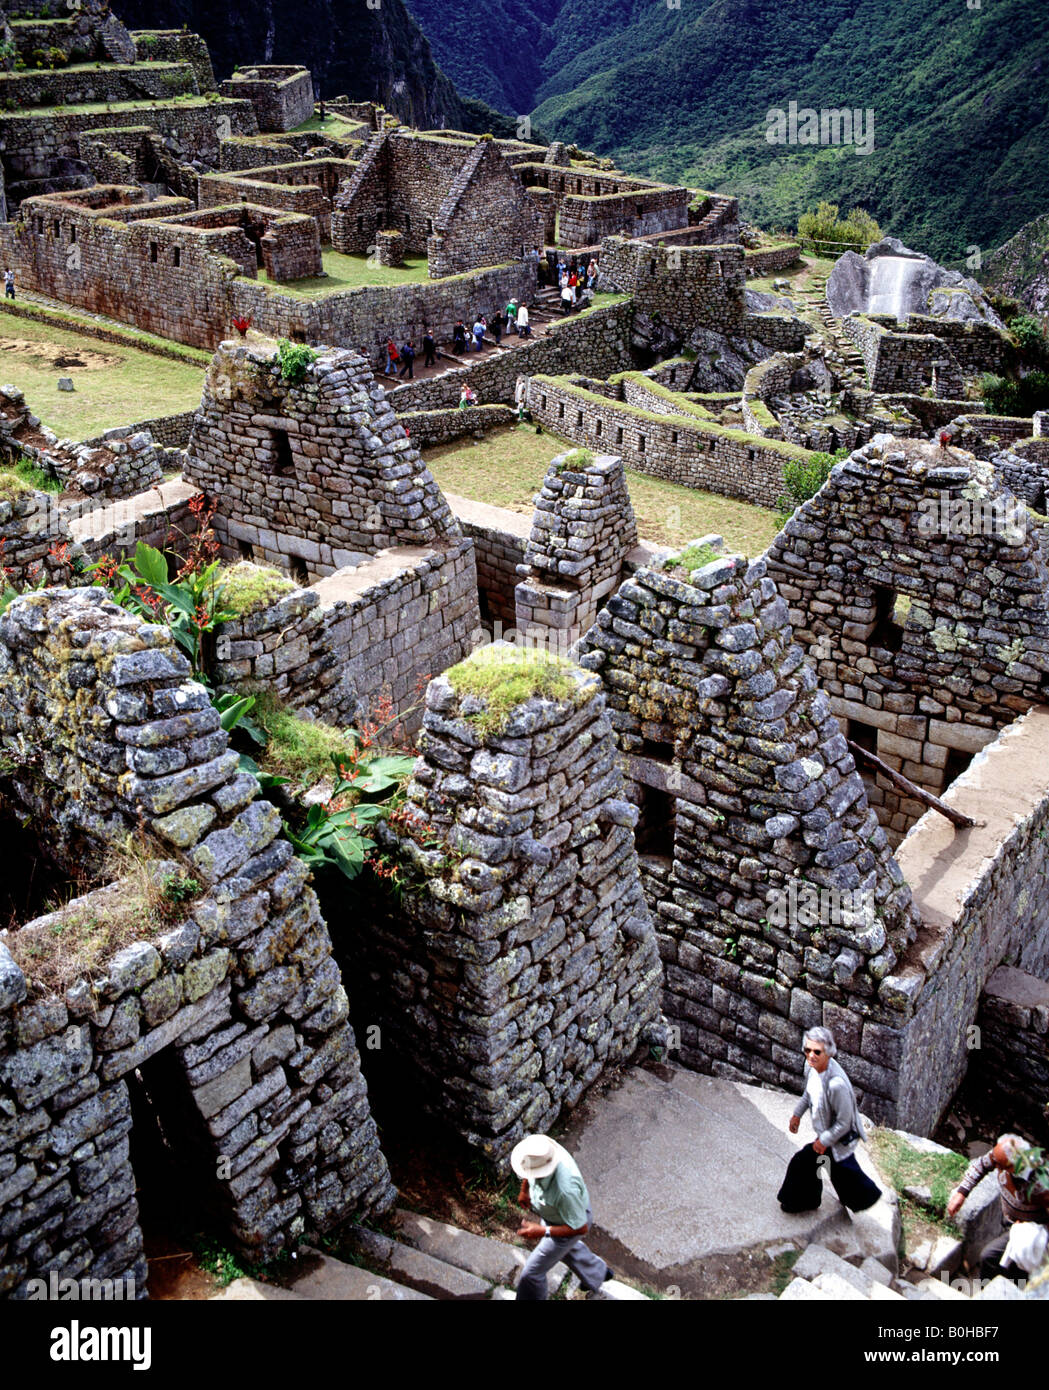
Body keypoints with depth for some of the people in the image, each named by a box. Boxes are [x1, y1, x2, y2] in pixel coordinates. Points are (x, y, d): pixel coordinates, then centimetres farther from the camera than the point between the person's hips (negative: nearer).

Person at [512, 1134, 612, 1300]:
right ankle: (597, 1274, 61)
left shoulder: (565, 1189, -48)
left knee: (532, 1271, 7)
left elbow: (581, 1228, -32)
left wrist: (542, 1231, -33)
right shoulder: (539, 1151, -30)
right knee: (567, 1248, 35)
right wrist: (524, 1190, 12)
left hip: (570, 1224, -7)